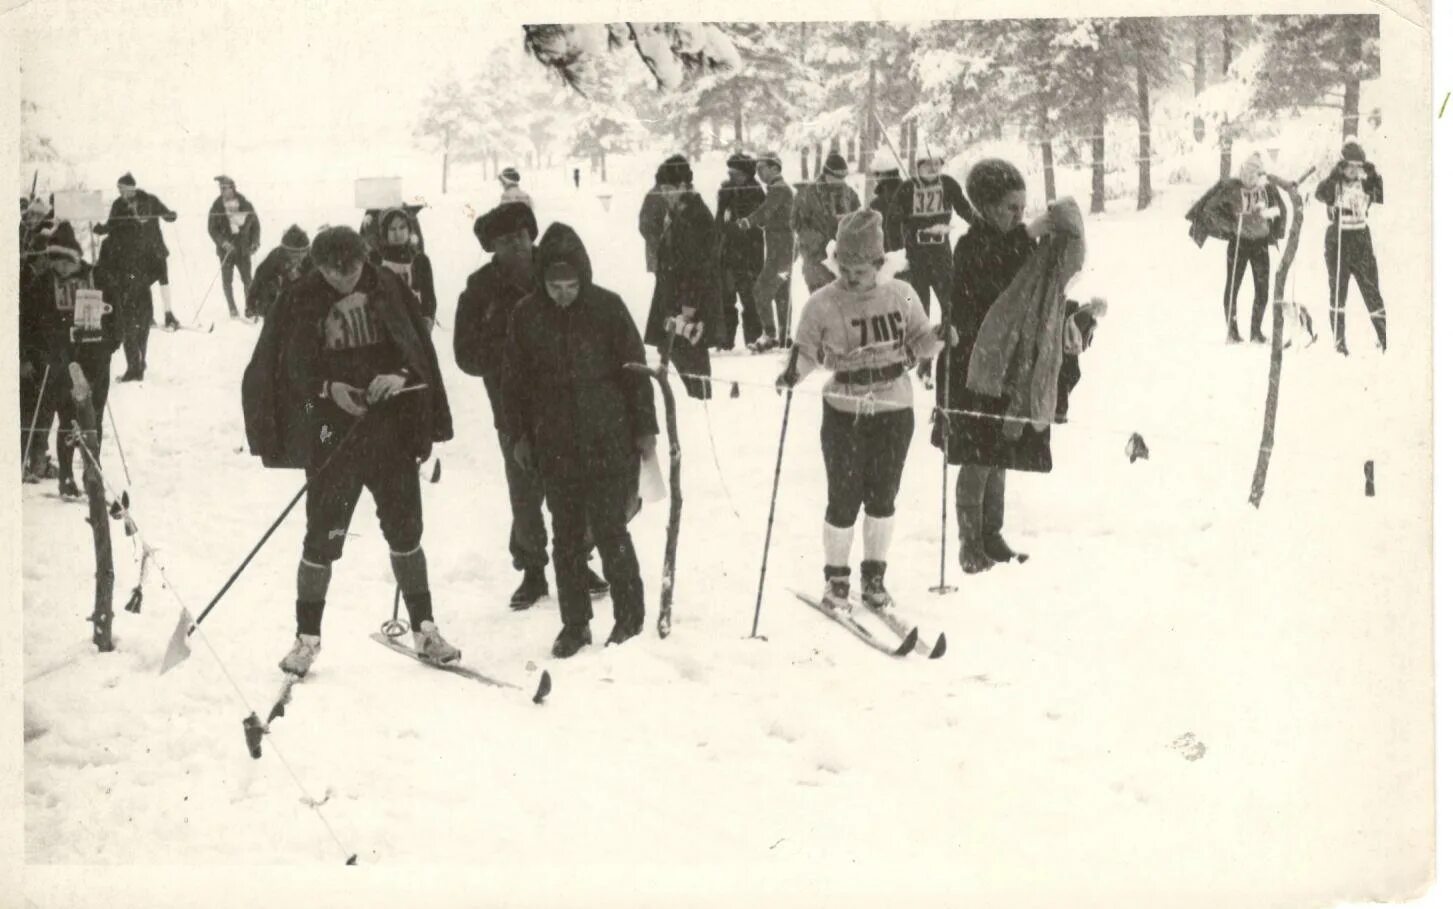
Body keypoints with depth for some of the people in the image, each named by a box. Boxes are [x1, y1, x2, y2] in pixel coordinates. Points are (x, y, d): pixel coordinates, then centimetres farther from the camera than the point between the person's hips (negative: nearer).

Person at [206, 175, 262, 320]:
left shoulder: (245, 205, -2)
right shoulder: (217, 206, -3)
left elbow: (256, 224, 7)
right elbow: (212, 229, -2)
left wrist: (255, 242, -4)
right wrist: (223, 242, -16)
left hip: (243, 248, 0)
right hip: (226, 248, 0)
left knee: (248, 280, -2)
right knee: (227, 280, 4)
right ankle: (232, 308, 13)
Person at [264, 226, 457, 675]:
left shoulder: (386, 289, -1)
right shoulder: (303, 299, -5)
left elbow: (418, 349, 5)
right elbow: (292, 368, -1)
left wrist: (400, 376, -14)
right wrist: (328, 389, -17)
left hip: (391, 431, 2)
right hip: (333, 434, -2)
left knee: (405, 530, 9)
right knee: (323, 536, -1)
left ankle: (424, 627, 21)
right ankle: (308, 637, 14)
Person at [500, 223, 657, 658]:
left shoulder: (607, 307, -6)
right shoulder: (526, 315, 0)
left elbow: (635, 368, -1)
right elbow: (515, 379, 8)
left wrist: (644, 428, 0)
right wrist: (519, 433, 8)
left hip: (609, 441, -2)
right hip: (555, 446, 3)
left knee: (610, 531, -1)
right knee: (567, 536, 8)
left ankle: (630, 618, 14)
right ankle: (574, 623, 19)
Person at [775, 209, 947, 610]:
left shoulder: (901, 295, -3)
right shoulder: (822, 304, -8)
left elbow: (917, 343, 7)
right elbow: (808, 351, -1)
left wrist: (938, 337, -13)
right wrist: (794, 371, -21)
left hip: (894, 410, 2)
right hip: (844, 413, -2)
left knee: (882, 498, 11)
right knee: (844, 500, 2)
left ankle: (874, 576, 27)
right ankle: (836, 579, 21)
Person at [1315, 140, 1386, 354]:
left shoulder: (1365, 184, 5)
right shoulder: (1334, 183, -4)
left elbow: (1383, 198, -5)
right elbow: (1321, 194, -24)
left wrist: (1375, 176, -15)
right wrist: (1335, 175, -35)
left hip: (1361, 240, 2)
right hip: (1337, 240, -2)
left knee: (1371, 290, 1)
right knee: (1338, 291, 2)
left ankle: (1385, 336, 5)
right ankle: (1339, 340, 8)